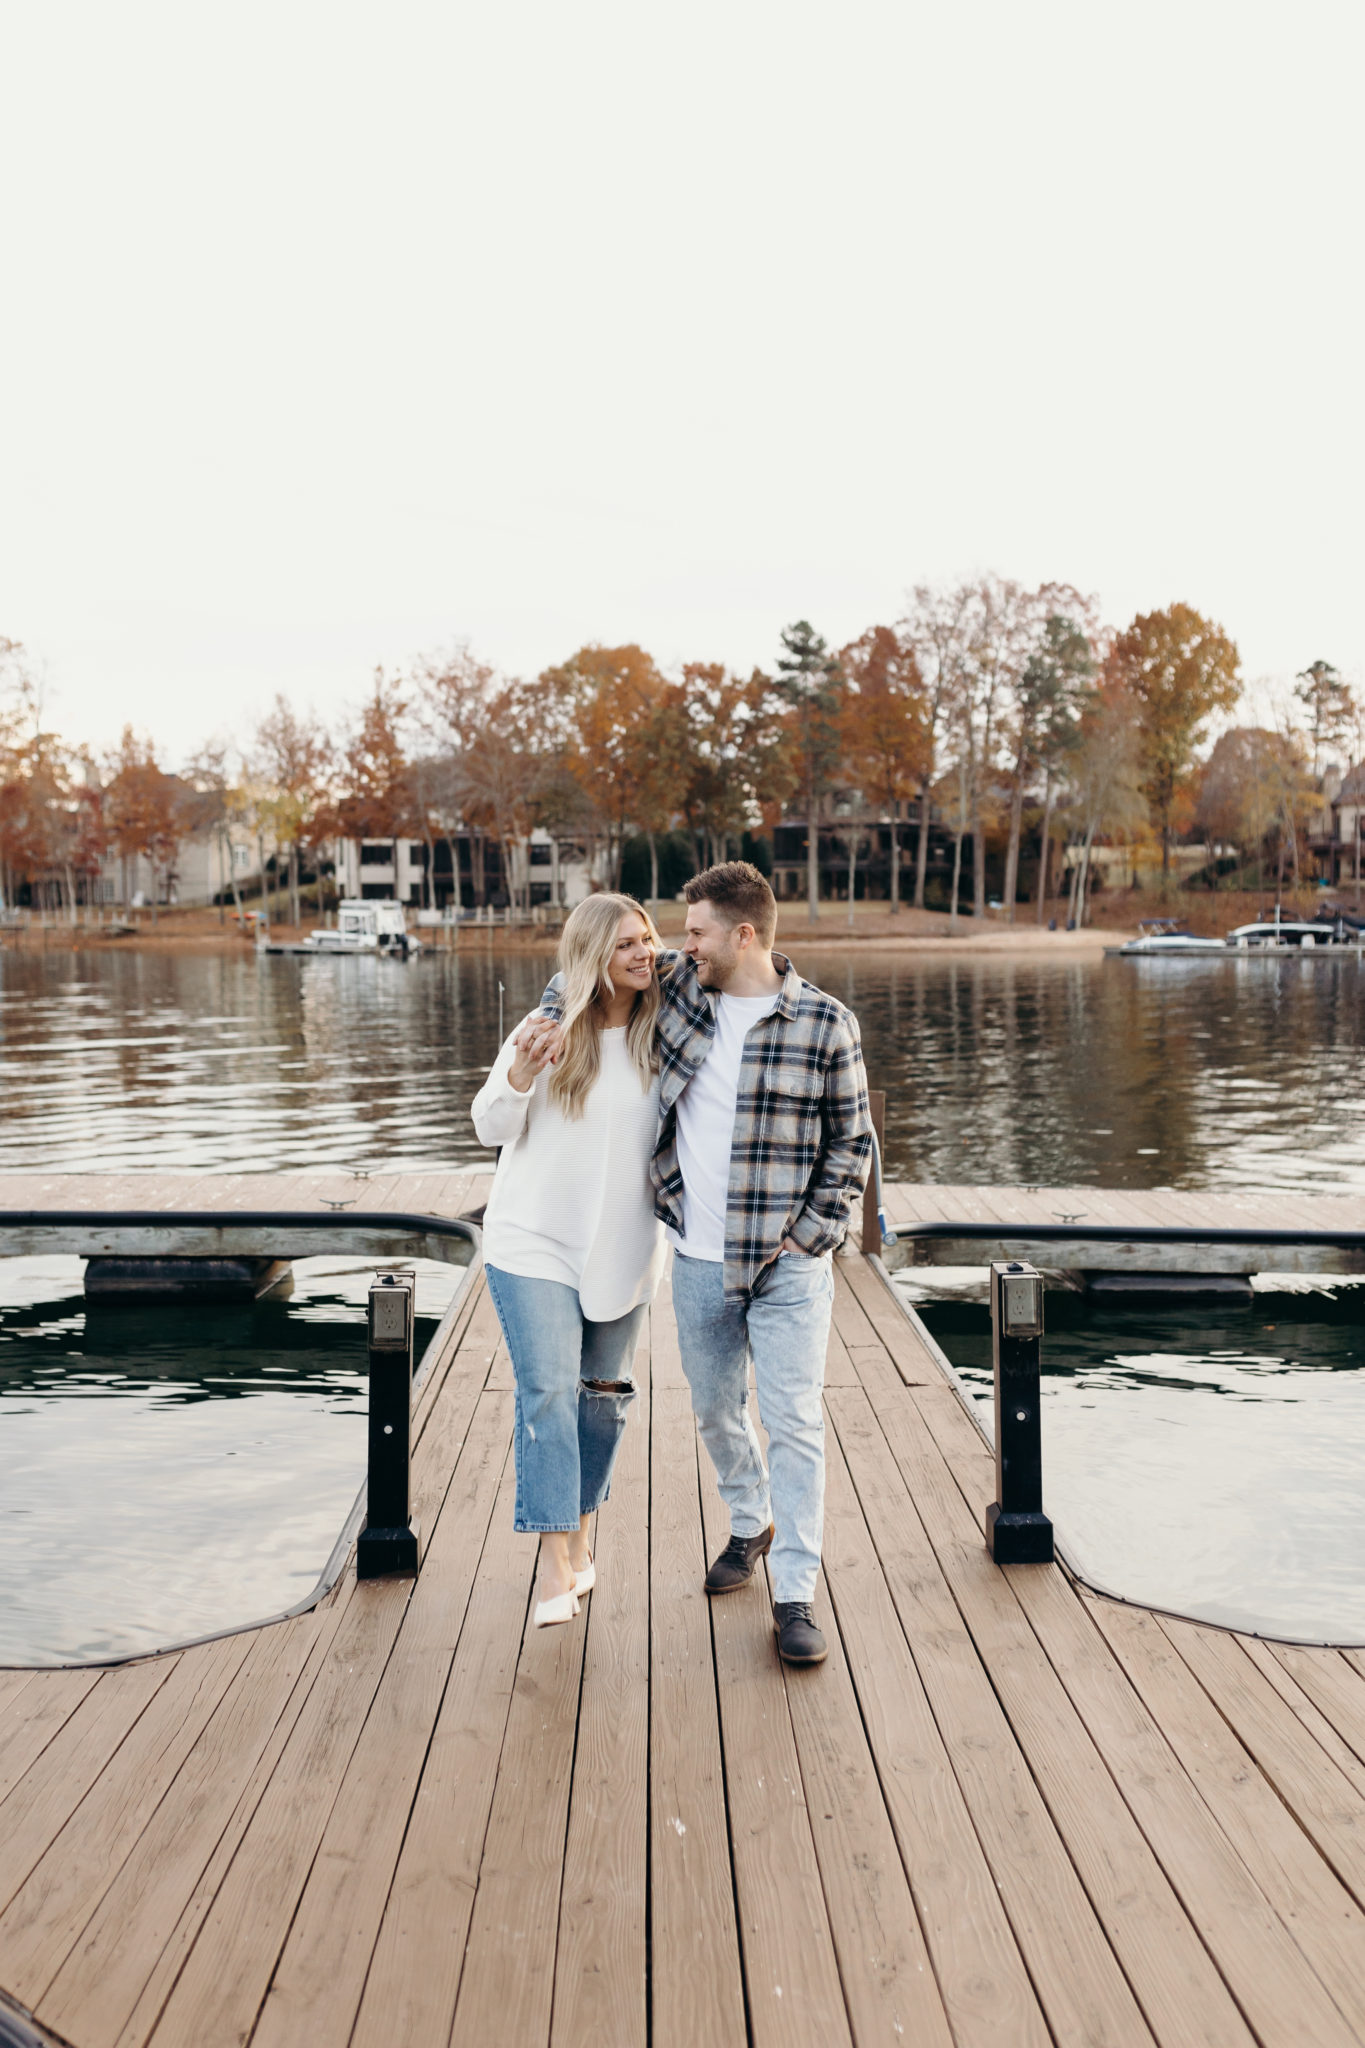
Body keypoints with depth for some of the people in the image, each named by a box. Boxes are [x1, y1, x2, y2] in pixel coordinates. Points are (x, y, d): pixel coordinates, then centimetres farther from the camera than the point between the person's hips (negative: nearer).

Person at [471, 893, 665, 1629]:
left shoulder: (662, 1034, -1)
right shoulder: (546, 1028, -7)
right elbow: (491, 1127, -3)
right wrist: (522, 1071, -21)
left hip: (622, 1246, 3)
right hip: (535, 1242, -3)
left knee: (604, 1393, 13)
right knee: (546, 1391, -11)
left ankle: (580, 1533, 31)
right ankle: (555, 1564, -5)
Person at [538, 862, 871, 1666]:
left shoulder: (826, 1023, -9)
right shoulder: (678, 985, 1)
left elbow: (853, 1140, -3)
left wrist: (809, 1234, -9)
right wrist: (553, 1018, 1)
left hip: (788, 1265, -4)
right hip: (699, 1260, 4)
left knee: (795, 1423, -3)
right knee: (717, 1410, 18)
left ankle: (796, 1594, 7)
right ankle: (751, 1526, 43)